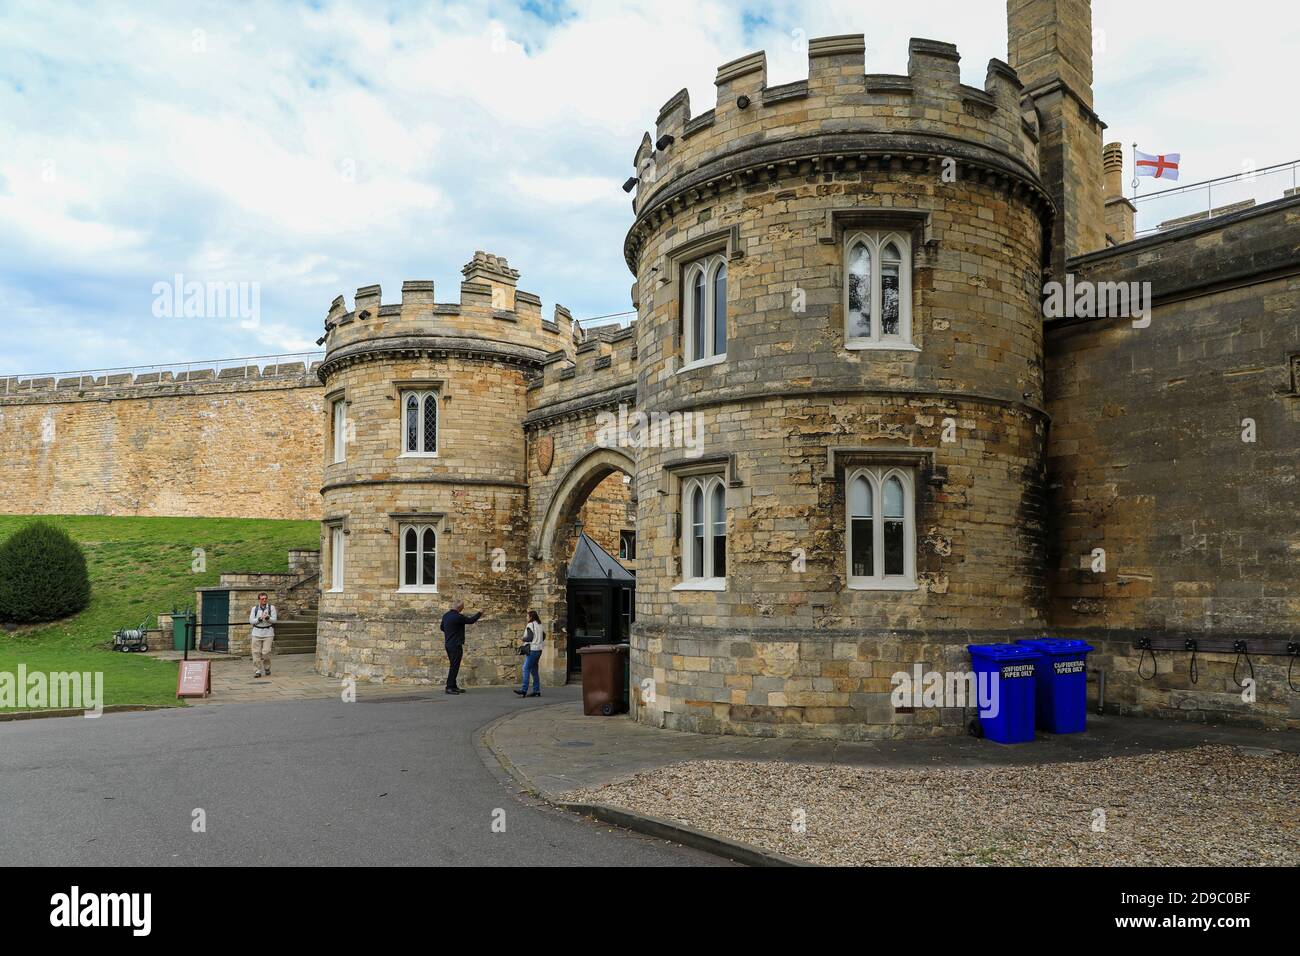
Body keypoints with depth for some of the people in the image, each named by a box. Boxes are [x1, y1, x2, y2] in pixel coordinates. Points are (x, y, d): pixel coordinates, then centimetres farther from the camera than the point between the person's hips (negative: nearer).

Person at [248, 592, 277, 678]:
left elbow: (274, 620, -3)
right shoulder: (254, 608, 6)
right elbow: (251, 621, 1)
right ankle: (257, 671, 2)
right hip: (257, 633, 2)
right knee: (256, 652, -4)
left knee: (266, 652, -9)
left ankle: (267, 668, 15)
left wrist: (267, 617, -23)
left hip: (268, 633, -2)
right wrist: (260, 619, -15)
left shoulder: (271, 607, 1)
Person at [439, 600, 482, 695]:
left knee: (453, 666, 15)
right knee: (454, 666, -5)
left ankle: (453, 686, 20)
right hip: (456, 645, -9)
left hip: (448, 644, 9)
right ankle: (449, 687, -7)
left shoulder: (445, 616, 6)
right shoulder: (458, 617, -19)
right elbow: (471, 620, -6)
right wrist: (479, 613, 9)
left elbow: (442, 627, 20)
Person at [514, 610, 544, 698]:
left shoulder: (530, 625, -10)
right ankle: (536, 691, 8)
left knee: (526, 669, -12)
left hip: (532, 649, -9)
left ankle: (524, 690, -19)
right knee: (534, 670, 10)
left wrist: (523, 638, -1)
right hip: (538, 649, 9)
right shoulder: (539, 625, 15)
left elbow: (530, 638, -18)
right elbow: (544, 636, 24)